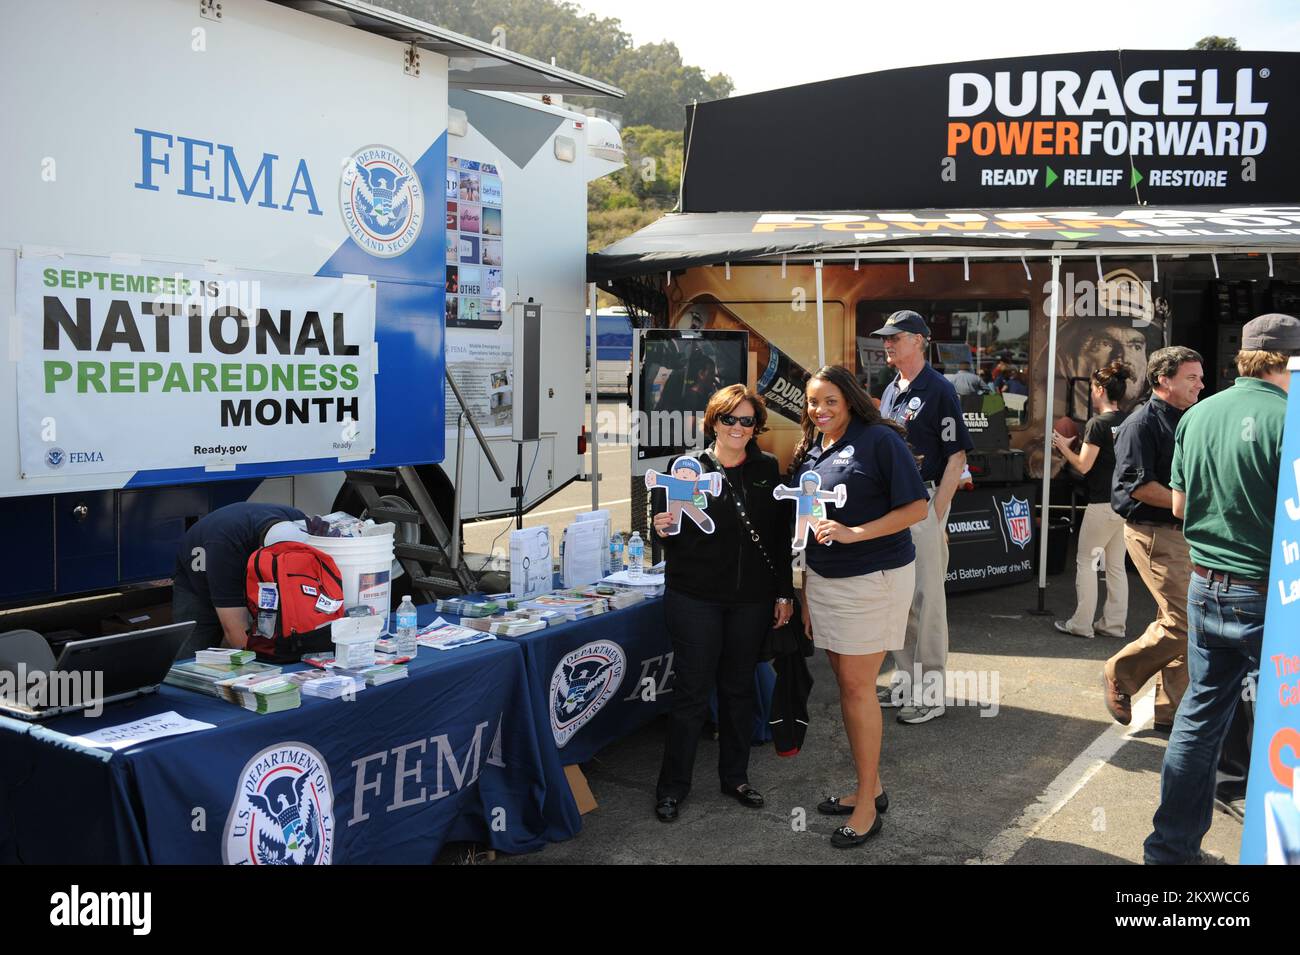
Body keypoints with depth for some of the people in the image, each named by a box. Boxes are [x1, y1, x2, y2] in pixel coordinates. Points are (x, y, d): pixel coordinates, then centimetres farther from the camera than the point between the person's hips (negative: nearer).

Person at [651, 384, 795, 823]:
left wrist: (784, 593, 7)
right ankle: (672, 786, 15)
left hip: (751, 600, 3)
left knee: (739, 688, 14)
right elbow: (673, 537, 1)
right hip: (695, 599, -3)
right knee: (692, 692, 1)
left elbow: (779, 536, 9)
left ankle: (735, 777, 29)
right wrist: (663, 529, -22)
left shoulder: (767, 470, 6)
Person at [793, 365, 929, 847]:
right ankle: (870, 786, 26)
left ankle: (867, 806, 7)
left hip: (874, 579, -7)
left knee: (857, 685, -5)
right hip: (823, 580, 7)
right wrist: (804, 596, 15)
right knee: (846, 683, 11)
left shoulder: (879, 440, -10)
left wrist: (854, 533, -22)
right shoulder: (808, 452, 10)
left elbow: (917, 507, -13)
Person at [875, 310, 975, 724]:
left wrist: (936, 515, -17)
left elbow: (956, 457, -12)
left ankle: (930, 691, 5)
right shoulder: (891, 391, 14)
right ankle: (906, 679, 25)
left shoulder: (938, 391, -9)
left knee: (927, 597, -3)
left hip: (924, 501, -8)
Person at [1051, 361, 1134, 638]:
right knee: (1116, 566, 13)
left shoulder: (1097, 423, -14)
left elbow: (1083, 466, -15)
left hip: (1102, 504, -7)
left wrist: (1063, 446, 1)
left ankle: (1081, 624, 8)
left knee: (1086, 563, 4)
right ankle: (1114, 624, 18)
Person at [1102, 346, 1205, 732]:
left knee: (1177, 623, 10)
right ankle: (1120, 674, 7)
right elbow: (1138, 485, -18)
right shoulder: (1142, 423, -10)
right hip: (1154, 533, -8)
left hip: (1183, 532, 8)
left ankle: (1169, 711, 18)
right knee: (1184, 622, -13)